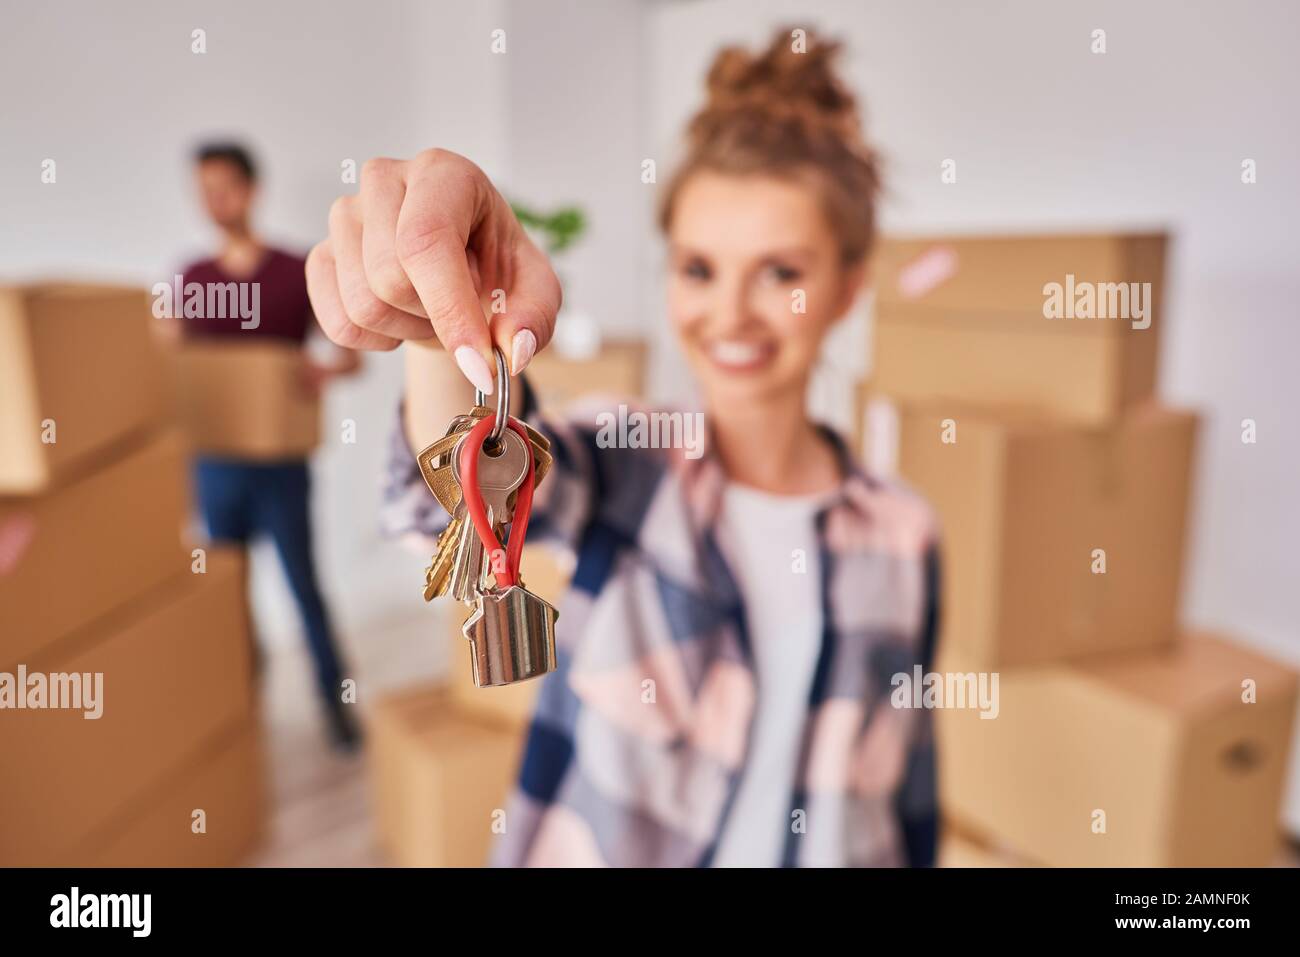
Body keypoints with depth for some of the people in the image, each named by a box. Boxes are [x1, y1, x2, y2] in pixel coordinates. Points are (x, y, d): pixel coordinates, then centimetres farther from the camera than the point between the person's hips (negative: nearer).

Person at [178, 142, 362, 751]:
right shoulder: (190, 280, 7)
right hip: (214, 465, 4)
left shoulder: (298, 274, -4)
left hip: (280, 465, -3)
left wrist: (326, 370, -26)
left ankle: (335, 702, 17)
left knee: (303, 586, 3)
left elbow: (354, 354, -5)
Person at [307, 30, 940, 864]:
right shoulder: (624, 472, -14)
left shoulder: (902, 538, -9)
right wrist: (453, 325, -53)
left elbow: (907, 788, -2)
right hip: (597, 842, -1)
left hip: (827, 851, 2)